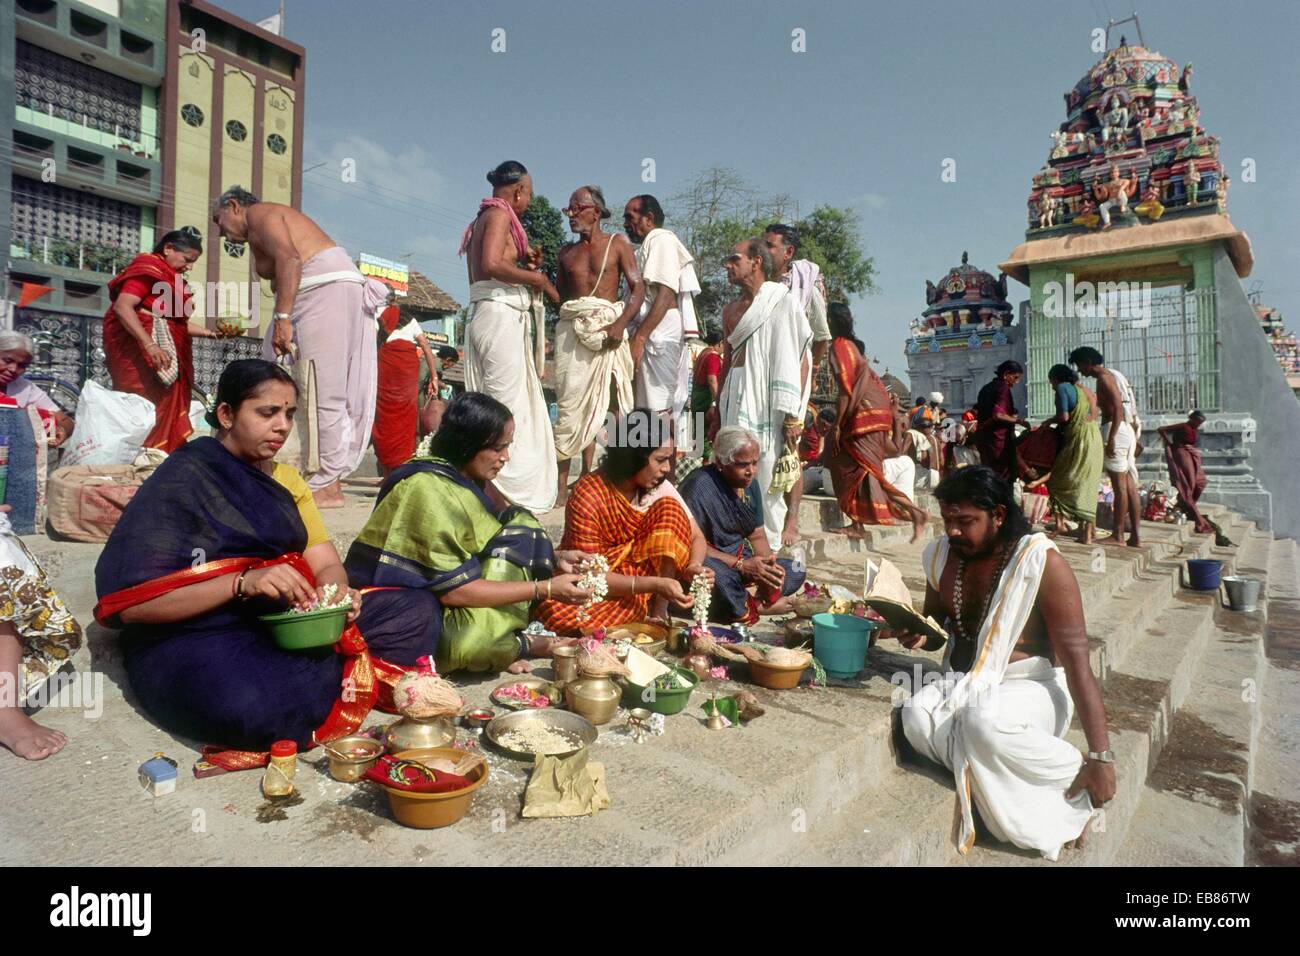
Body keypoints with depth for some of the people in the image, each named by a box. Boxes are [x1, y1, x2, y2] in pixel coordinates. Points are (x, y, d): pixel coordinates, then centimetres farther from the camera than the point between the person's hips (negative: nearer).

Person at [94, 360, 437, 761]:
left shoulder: (285, 479, 14)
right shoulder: (181, 480, -8)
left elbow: (327, 565, 8)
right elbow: (131, 602, -16)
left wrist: (335, 593, -16)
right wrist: (243, 582, -29)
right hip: (195, 636, -5)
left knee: (419, 610, -10)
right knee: (253, 706, -40)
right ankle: (359, 670, -14)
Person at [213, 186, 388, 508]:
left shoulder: (258, 212, 5)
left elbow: (288, 257, -14)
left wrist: (282, 318, -21)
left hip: (327, 287, -10)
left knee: (320, 389, -14)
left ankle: (325, 486, -15)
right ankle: (331, 477, 6)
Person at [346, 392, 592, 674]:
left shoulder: (466, 478, 2)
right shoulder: (430, 491, -24)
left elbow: (507, 546, 10)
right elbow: (454, 590, -26)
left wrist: (555, 559, -7)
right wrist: (544, 589, -22)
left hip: (437, 600, 9)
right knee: (481, 632, -37)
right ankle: (522, 645, -2)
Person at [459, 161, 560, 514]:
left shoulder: (481, 219, 24)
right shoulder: (500, 214, -4)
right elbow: (492, 264, -20)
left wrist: (524, 262, 15)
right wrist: (536, 276, -9)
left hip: (481, 314, 9)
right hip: (500, 314, -9)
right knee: (507, 405, -11)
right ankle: (508, 489, -12)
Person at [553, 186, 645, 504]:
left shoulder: (618, 244, 7)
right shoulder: (566, 252, 18)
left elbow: (638, 288, -1)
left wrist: (620, 324, -14)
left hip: (606, 329, -2)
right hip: (571, 328, 2)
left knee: (593, 405, -1)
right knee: (571, 402, -6)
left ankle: (586, 476, 5)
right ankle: (562, 482, -5)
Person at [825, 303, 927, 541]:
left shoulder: (839, 345, -10)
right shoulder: (850, 344, 18)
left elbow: (846, 389, -16)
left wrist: (837, 426, -14)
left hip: (864, 413, -9)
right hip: (874, 409, 9)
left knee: (867, 471, -7)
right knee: (852, 468, 11)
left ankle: (914, 513, -8)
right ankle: (857, 524, 11)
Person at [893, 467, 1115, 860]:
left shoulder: (1042, 563, -16)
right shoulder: (941, 556, 0)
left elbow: (1077, 662, -17)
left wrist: (1100, 759, -19)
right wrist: (917, 634, -8)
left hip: (1030, 684, -5)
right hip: (965, 681, 5)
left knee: (983, 720, -36)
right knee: (916, 715, -25)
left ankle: (1074, 775, -7)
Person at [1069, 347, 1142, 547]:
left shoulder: (1104, 377, -8)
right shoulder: (1113, 376, 22)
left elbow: (1118, 407, -18)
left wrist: (1111, 438, -24)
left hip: (1116, 430, -10)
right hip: (1127, 430, 10)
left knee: (1119, 485, -8)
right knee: (1130, 486, 8)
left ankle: (1118, 535, -7)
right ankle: (1136, 537, 10)